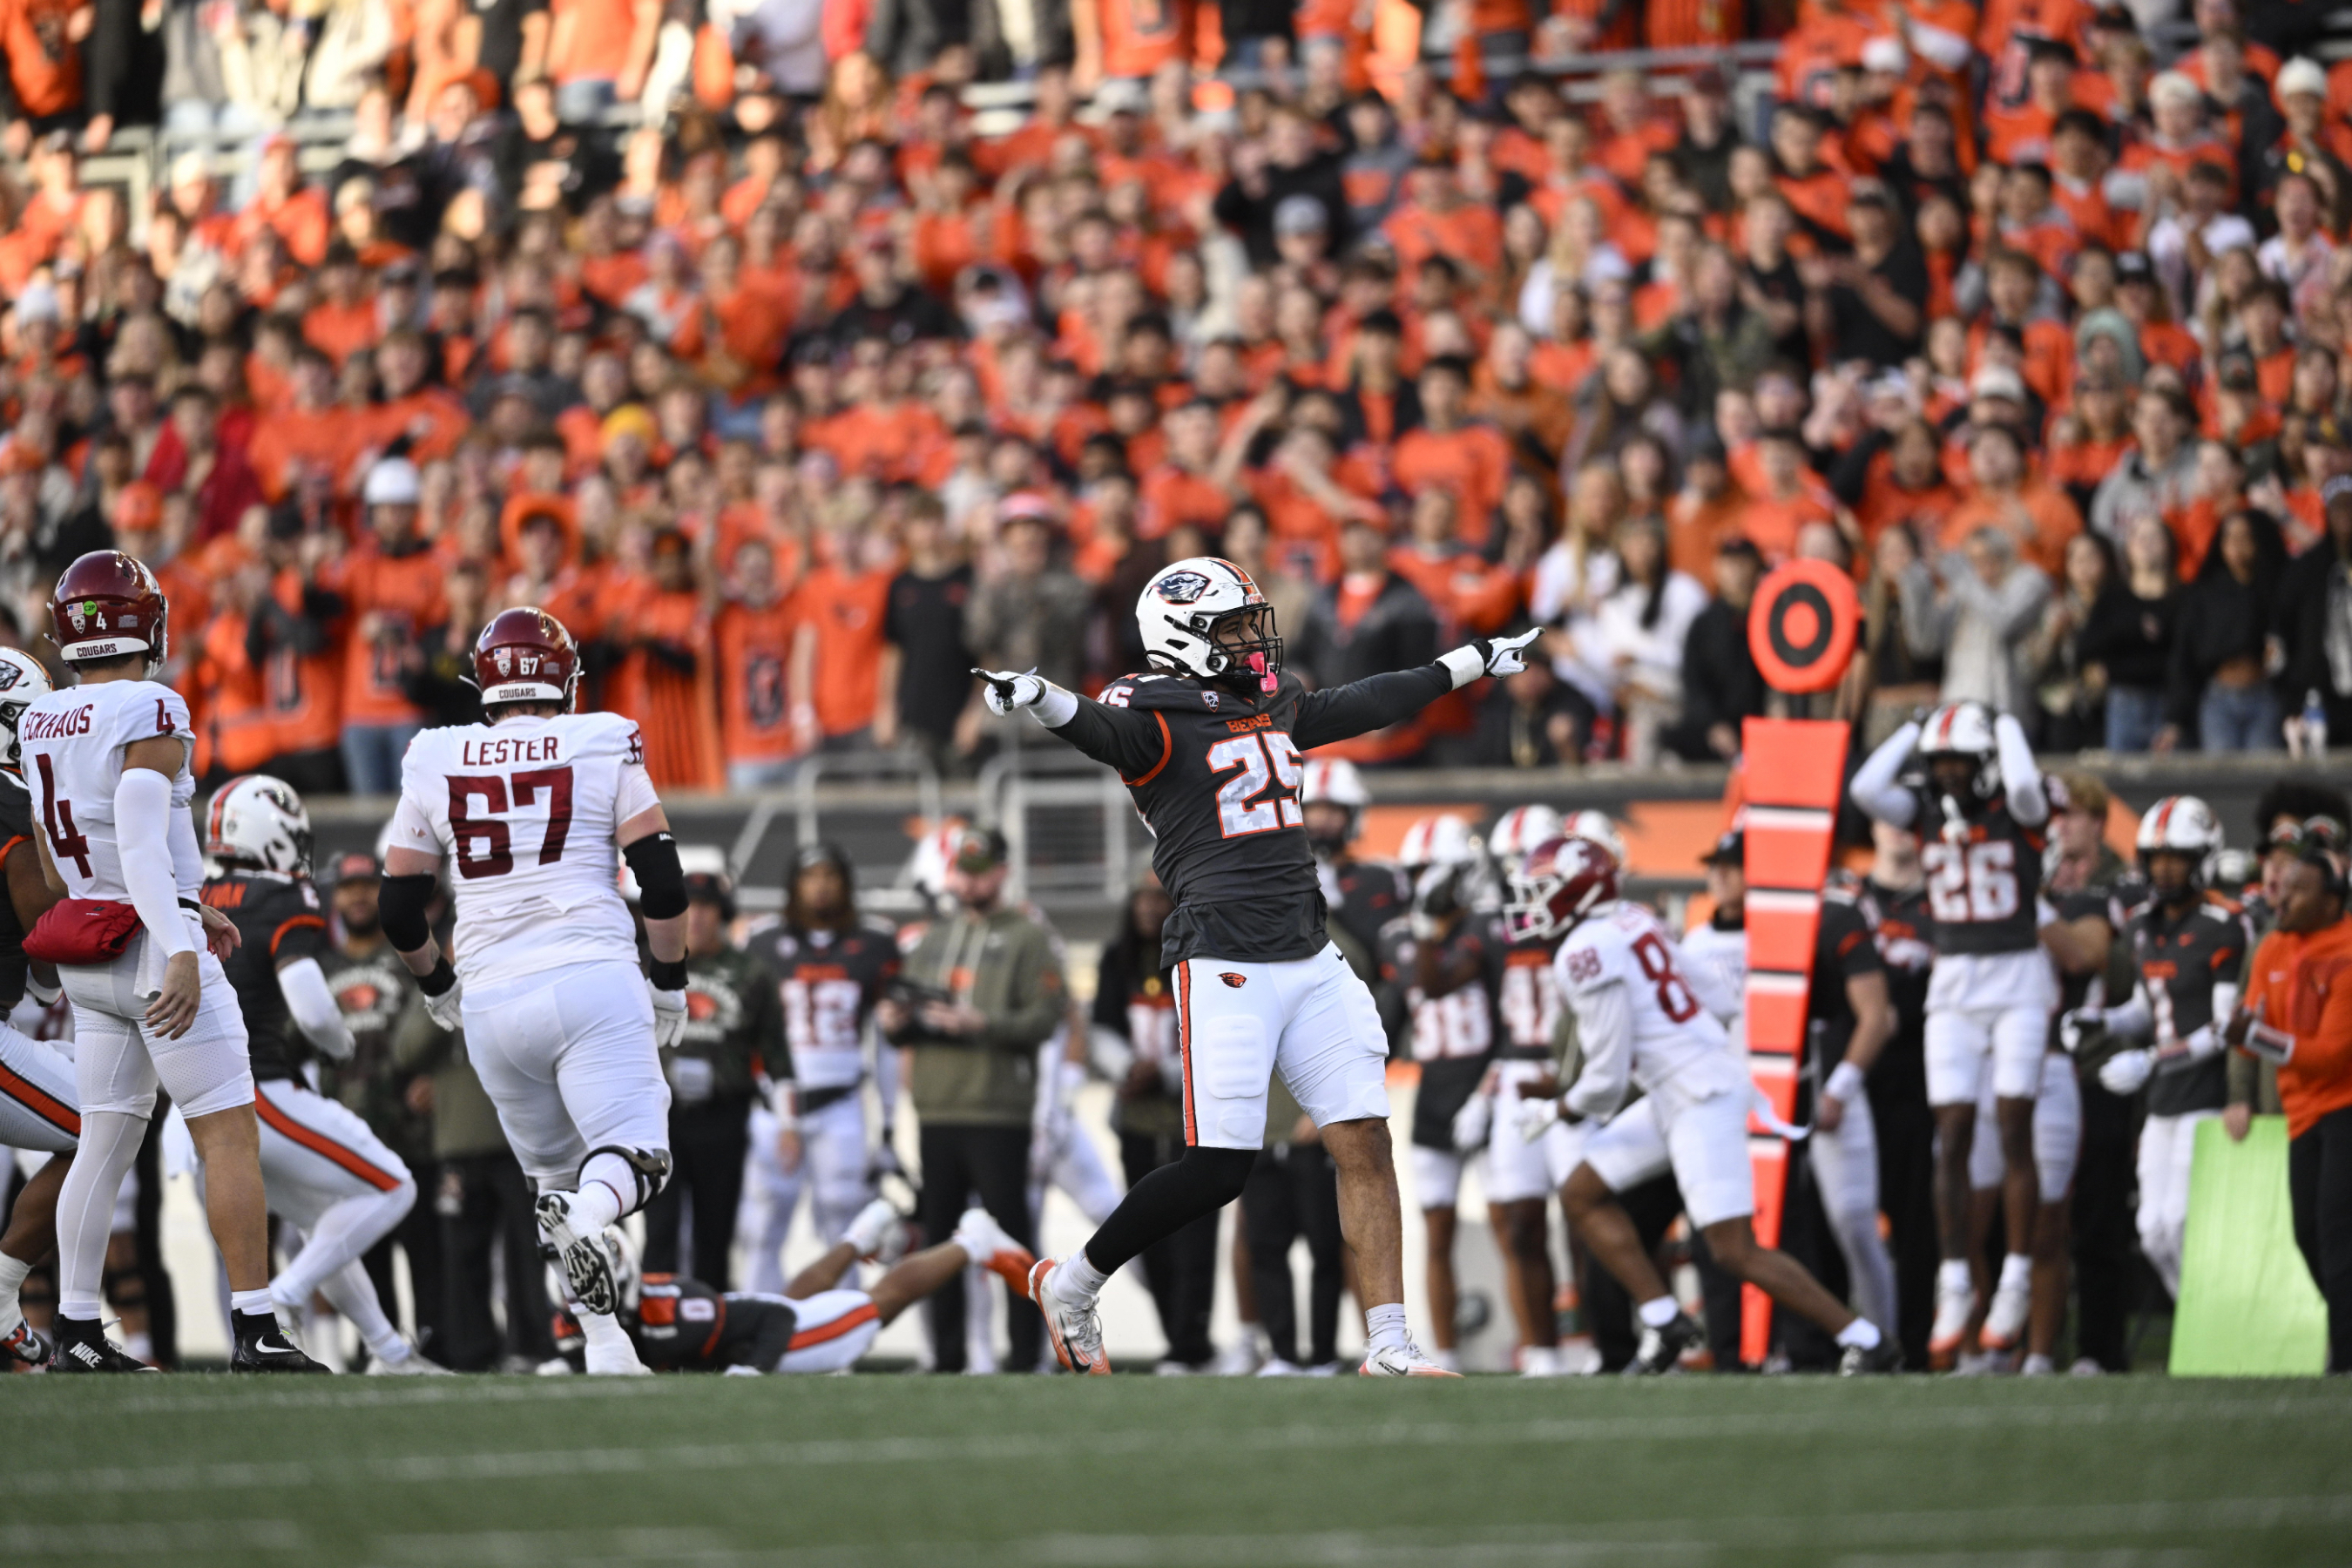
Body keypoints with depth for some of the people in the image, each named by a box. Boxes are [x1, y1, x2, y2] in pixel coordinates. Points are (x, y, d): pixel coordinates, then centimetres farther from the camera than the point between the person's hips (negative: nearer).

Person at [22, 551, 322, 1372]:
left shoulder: (40, 722, 8)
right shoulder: (150, 713, -16)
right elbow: (141, 846, -25)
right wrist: (181, 953, -29)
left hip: (87, 956, 8)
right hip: (153, 944, -8)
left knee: (106, 1142, 12)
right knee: (229, 1135, -4)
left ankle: (75, 1330, 12)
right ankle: (255, 1327, -9)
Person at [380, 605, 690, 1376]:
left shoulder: (437, 765, 9)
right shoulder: (603, 747, 3)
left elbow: (400, 912, 13)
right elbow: (663, 884, -1)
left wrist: (438, 987, 31)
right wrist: (669, 981, 13)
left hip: (494, 1002, 3)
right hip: (594, 980, -3)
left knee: (558, 1169, 19)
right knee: (635, 1153, -2)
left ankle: (604, 1342, 8)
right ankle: (587, 1219, -38)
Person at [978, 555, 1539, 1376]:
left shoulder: (1271, 706, 17)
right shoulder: (1158, 716, -8)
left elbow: (1366, 704, 32)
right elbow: (1105, 732, -30)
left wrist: (1471, 662, 44)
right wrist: (1042, 702, -52)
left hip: (1310, 960, 8)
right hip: (1225, 965, -8)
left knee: (1365, 1142, 0)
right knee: (1218, 1168, -8)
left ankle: (1389, 1351, 1)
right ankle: (1070, 1283, 12)